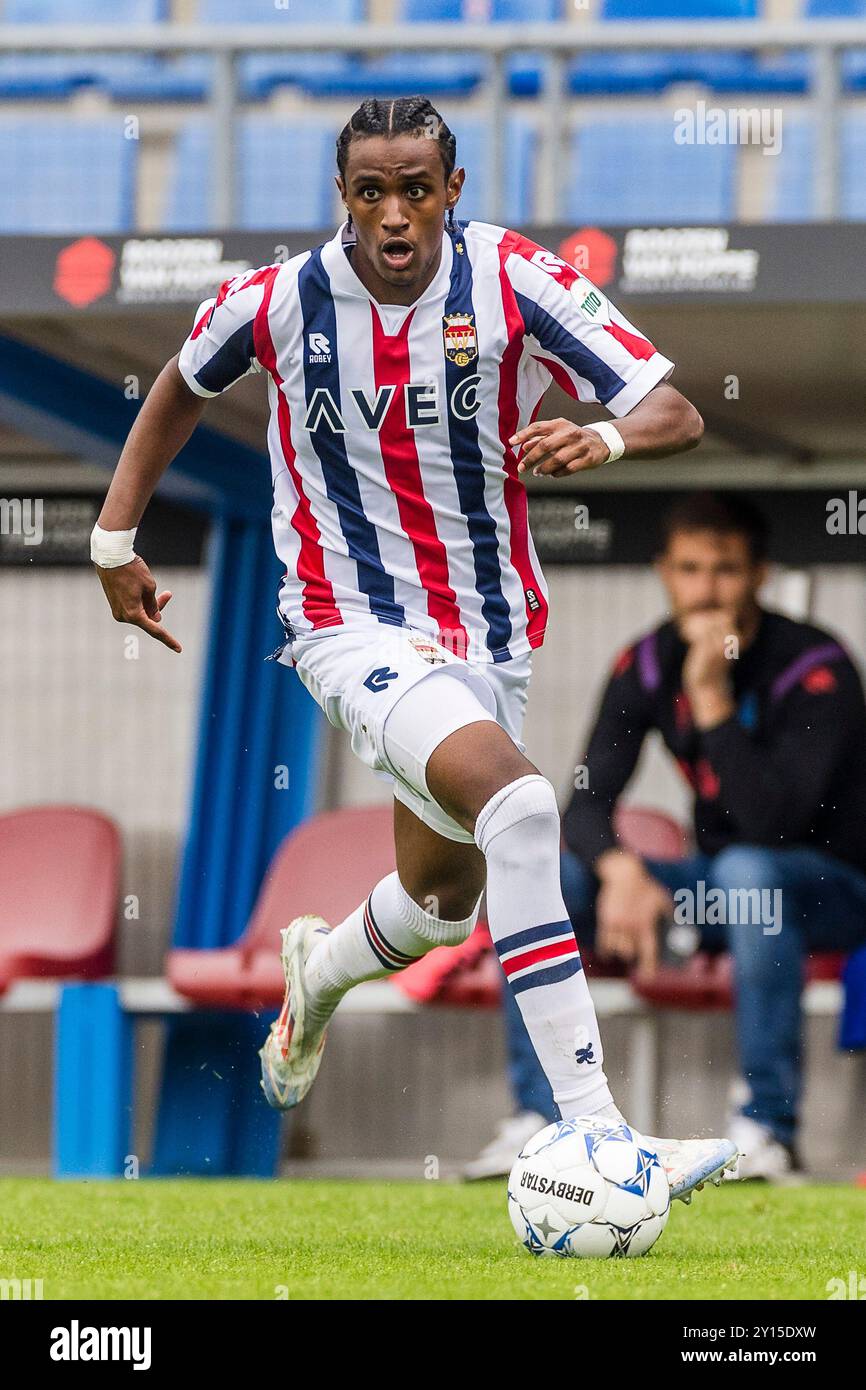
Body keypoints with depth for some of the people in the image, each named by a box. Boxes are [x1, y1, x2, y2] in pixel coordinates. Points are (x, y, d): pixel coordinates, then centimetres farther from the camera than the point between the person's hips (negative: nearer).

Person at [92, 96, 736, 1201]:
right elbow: (181, 388, 13)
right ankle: (594, 1134, -36)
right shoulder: (275, 304, -11)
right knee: (518, 803, -31)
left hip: (487, 630, 4)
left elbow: (676, 415, -16)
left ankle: (320, 971, 60)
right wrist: (114, 538, 11)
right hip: (353, 629, -4)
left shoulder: (515, 282, -13)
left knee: (448, 893, 21)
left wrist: (605, 436, -38)